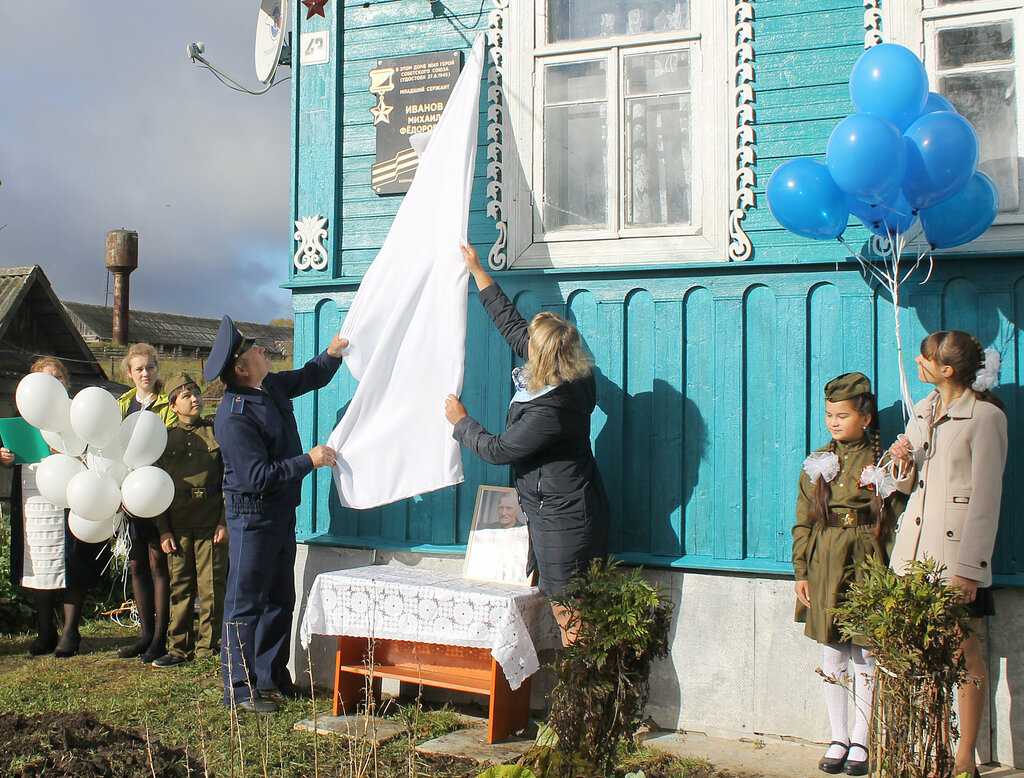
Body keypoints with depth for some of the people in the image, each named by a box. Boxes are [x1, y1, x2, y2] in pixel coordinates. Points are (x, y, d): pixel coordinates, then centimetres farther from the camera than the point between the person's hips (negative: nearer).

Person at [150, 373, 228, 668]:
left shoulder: (217, 433, 5)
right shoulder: (166, 438, 9)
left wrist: (225, 521, -5)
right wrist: (163, 530, 2)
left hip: (211, 524, -2)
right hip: (177, 526, 2)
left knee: (212, 587, 0)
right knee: (180, 587, 6)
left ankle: (209, 647, 10)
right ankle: (179, 647, 15)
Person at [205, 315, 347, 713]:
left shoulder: (273, 386, 5)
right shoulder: (234, 417, -22)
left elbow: (310, 376, 24)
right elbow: (258, 476, -25)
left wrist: (332, 353, 4)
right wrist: (309, 460, -21)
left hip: (282, 513, 9)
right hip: (252, 517, -9)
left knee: (280, 599, 15)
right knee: (246, 603, -1)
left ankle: (271, 678, 25)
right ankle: (239, 689, 7)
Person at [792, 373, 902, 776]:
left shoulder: (882, 463, -2)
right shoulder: (816, 463, 5)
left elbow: (895, 523, -1)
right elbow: (802, 523, 7)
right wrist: (801, 572, 2)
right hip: (826, 566, 2)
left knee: (866, 655, 4)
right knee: (832, 655, 8)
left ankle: (860, 742, 19)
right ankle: (838, 739, 22)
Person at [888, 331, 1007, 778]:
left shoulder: (985, 417, -9)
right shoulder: (924, 411, 13)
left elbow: (986, 498, -11)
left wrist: (968, 568, -15)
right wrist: (904, 465, -3)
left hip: (956, 551, -6)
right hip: (914, 545, 6)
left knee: (965, 653, 2)